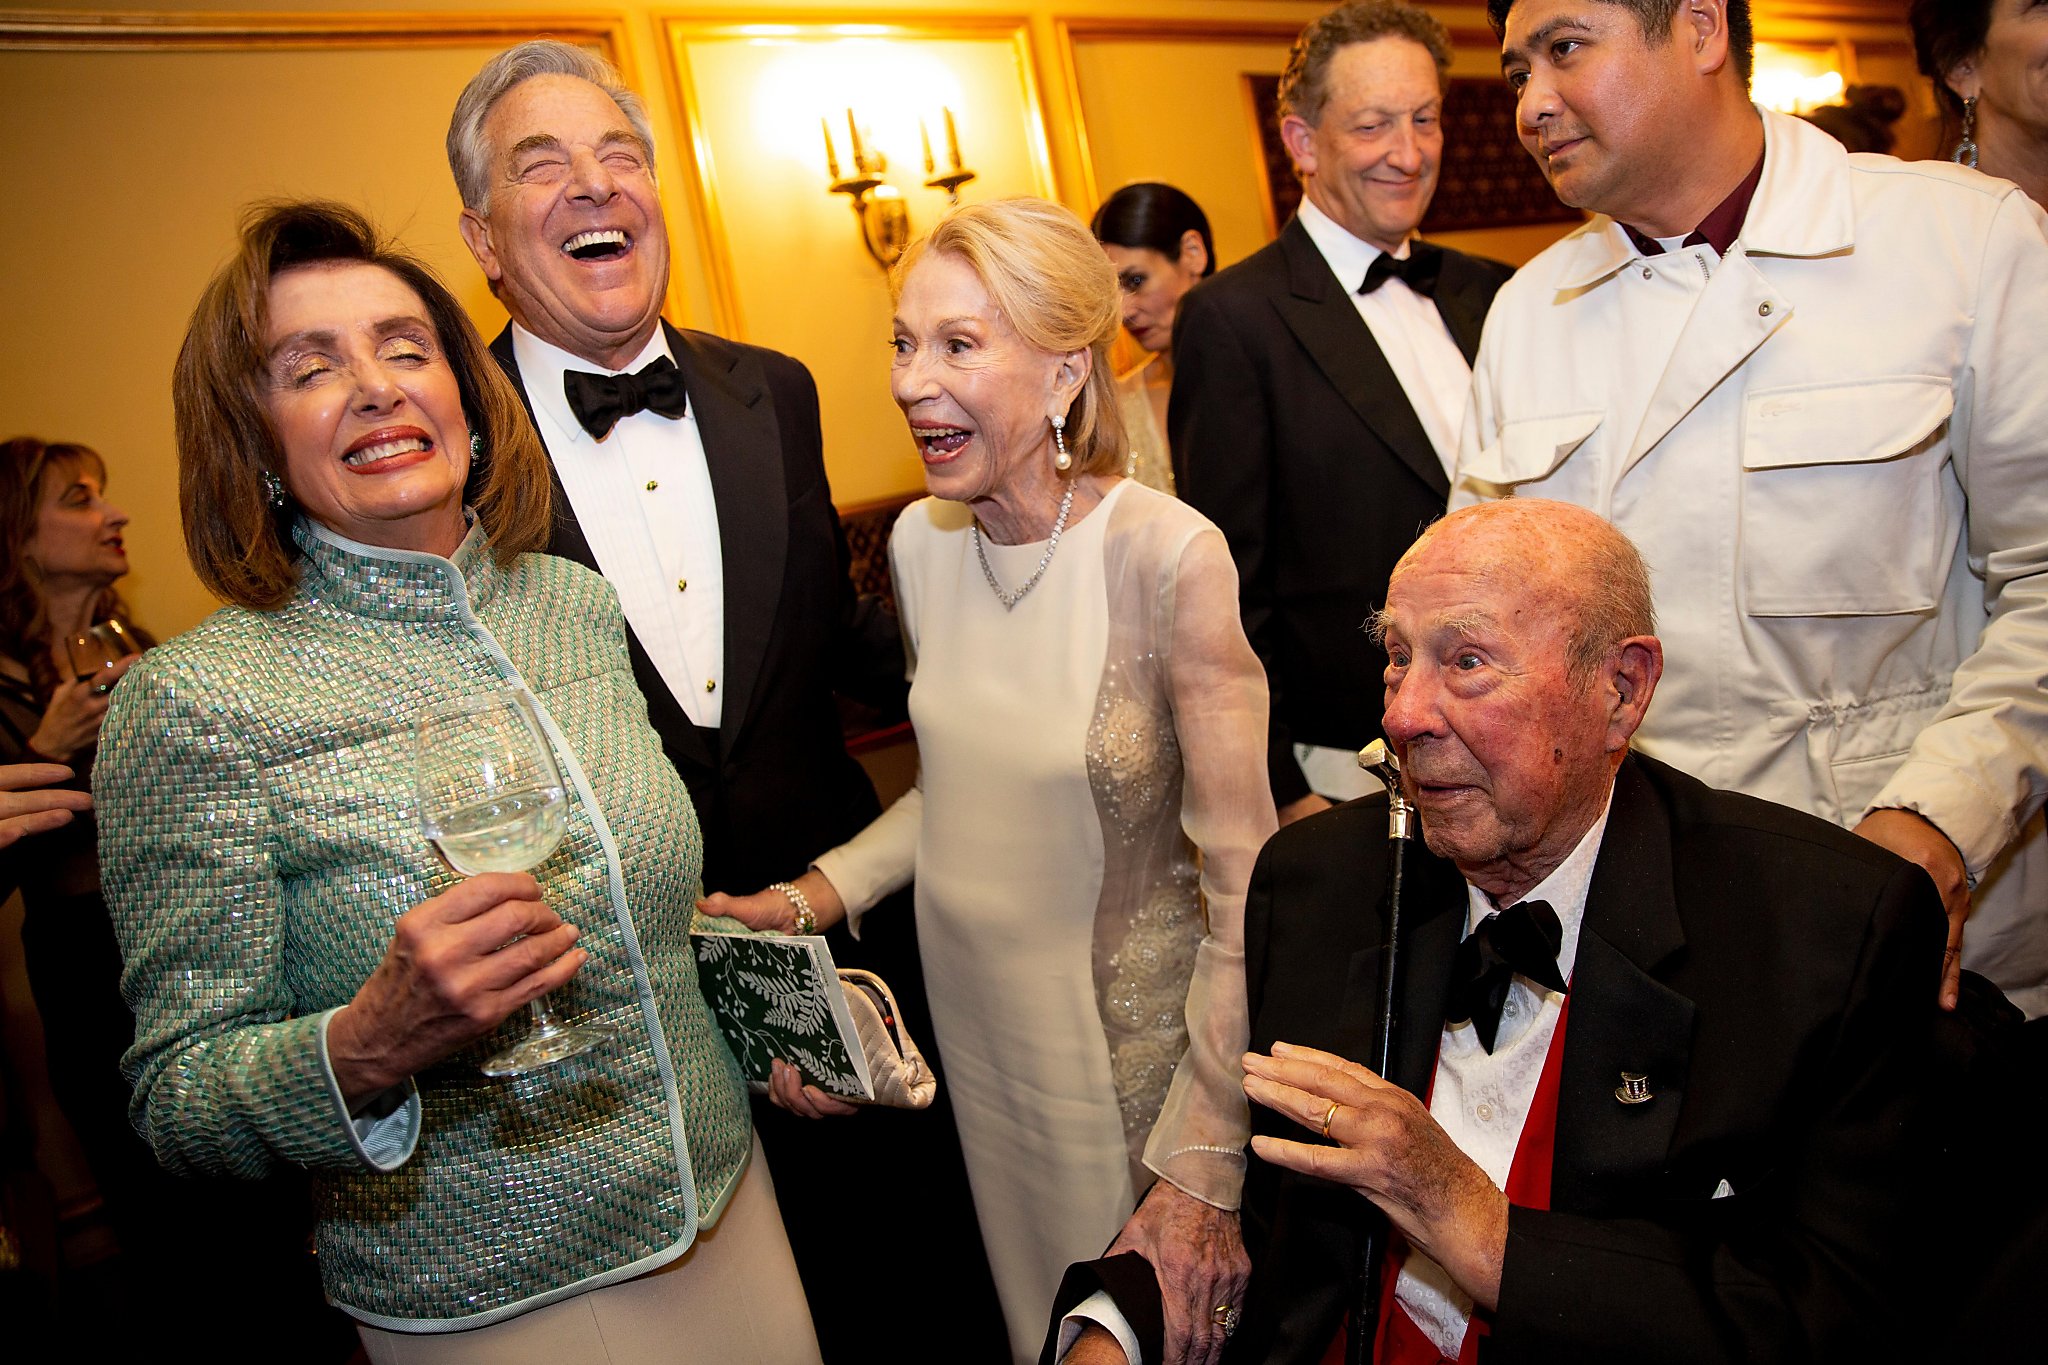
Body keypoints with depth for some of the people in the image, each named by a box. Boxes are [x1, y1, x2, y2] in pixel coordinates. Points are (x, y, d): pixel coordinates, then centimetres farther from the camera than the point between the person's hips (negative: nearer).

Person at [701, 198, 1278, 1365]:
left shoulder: (1169, 556, -24)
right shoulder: (922, 542, -5)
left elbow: (1244, 887, -20)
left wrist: (1203, 1176, -18)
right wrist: (817, 896, -5)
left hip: (1132, 1042, -5)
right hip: (973, 1028, 5)